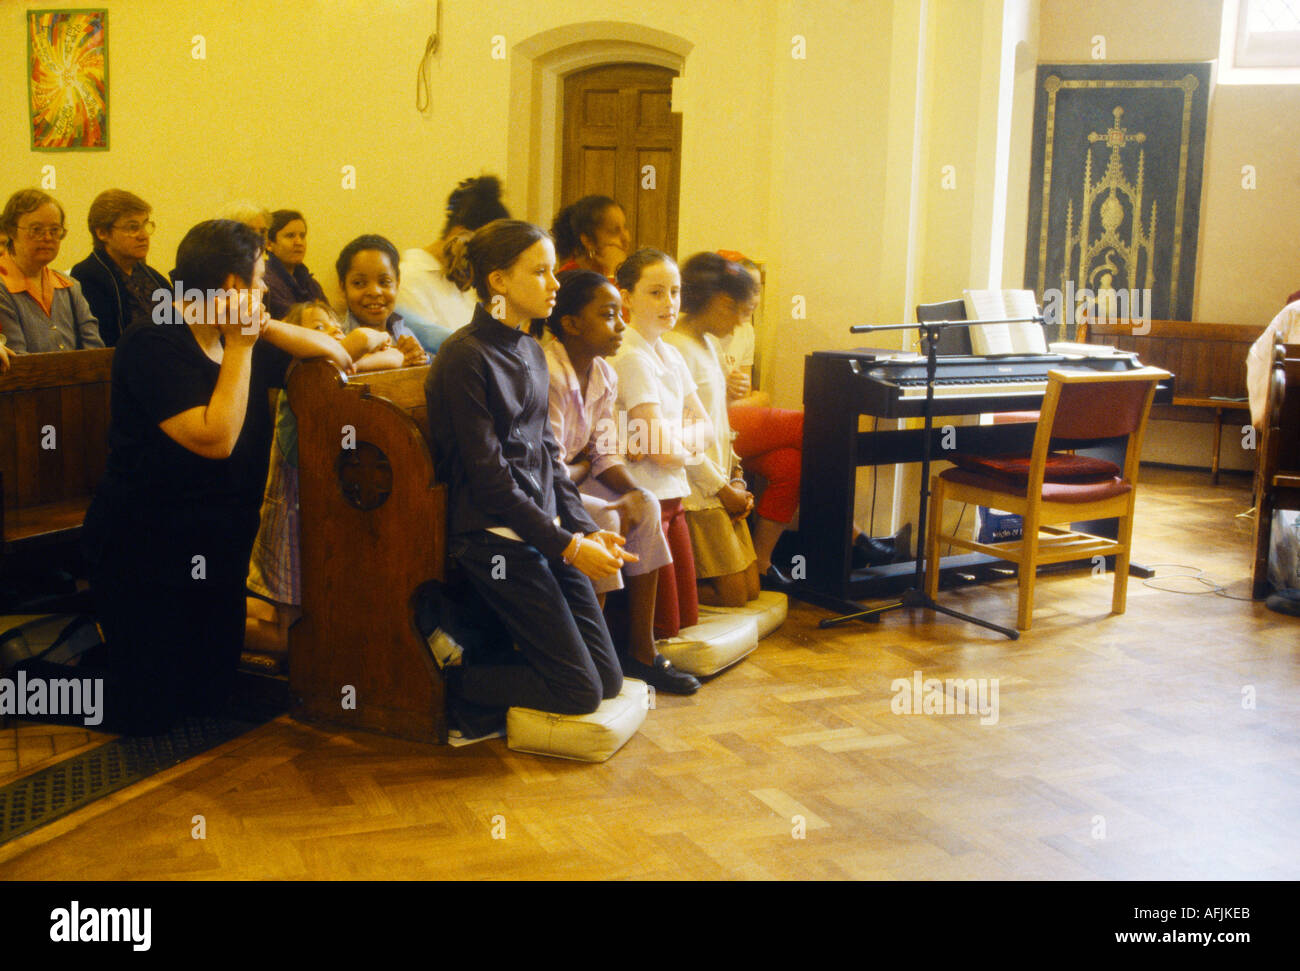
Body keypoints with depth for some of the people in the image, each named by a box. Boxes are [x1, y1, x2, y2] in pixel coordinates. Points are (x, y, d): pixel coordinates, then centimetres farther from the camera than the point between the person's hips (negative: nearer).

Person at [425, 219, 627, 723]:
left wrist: (585, 528, 0)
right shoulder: (465, 357, -13)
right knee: (579, 691, -7)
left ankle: (485, 653, 21)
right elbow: (489, 478, -16)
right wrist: (568, 547, -17)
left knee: (609, 679, 6)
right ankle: (451, 683, 9)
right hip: (495, 536, -8)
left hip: (547, 527, 8)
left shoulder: (531, 351, 13)